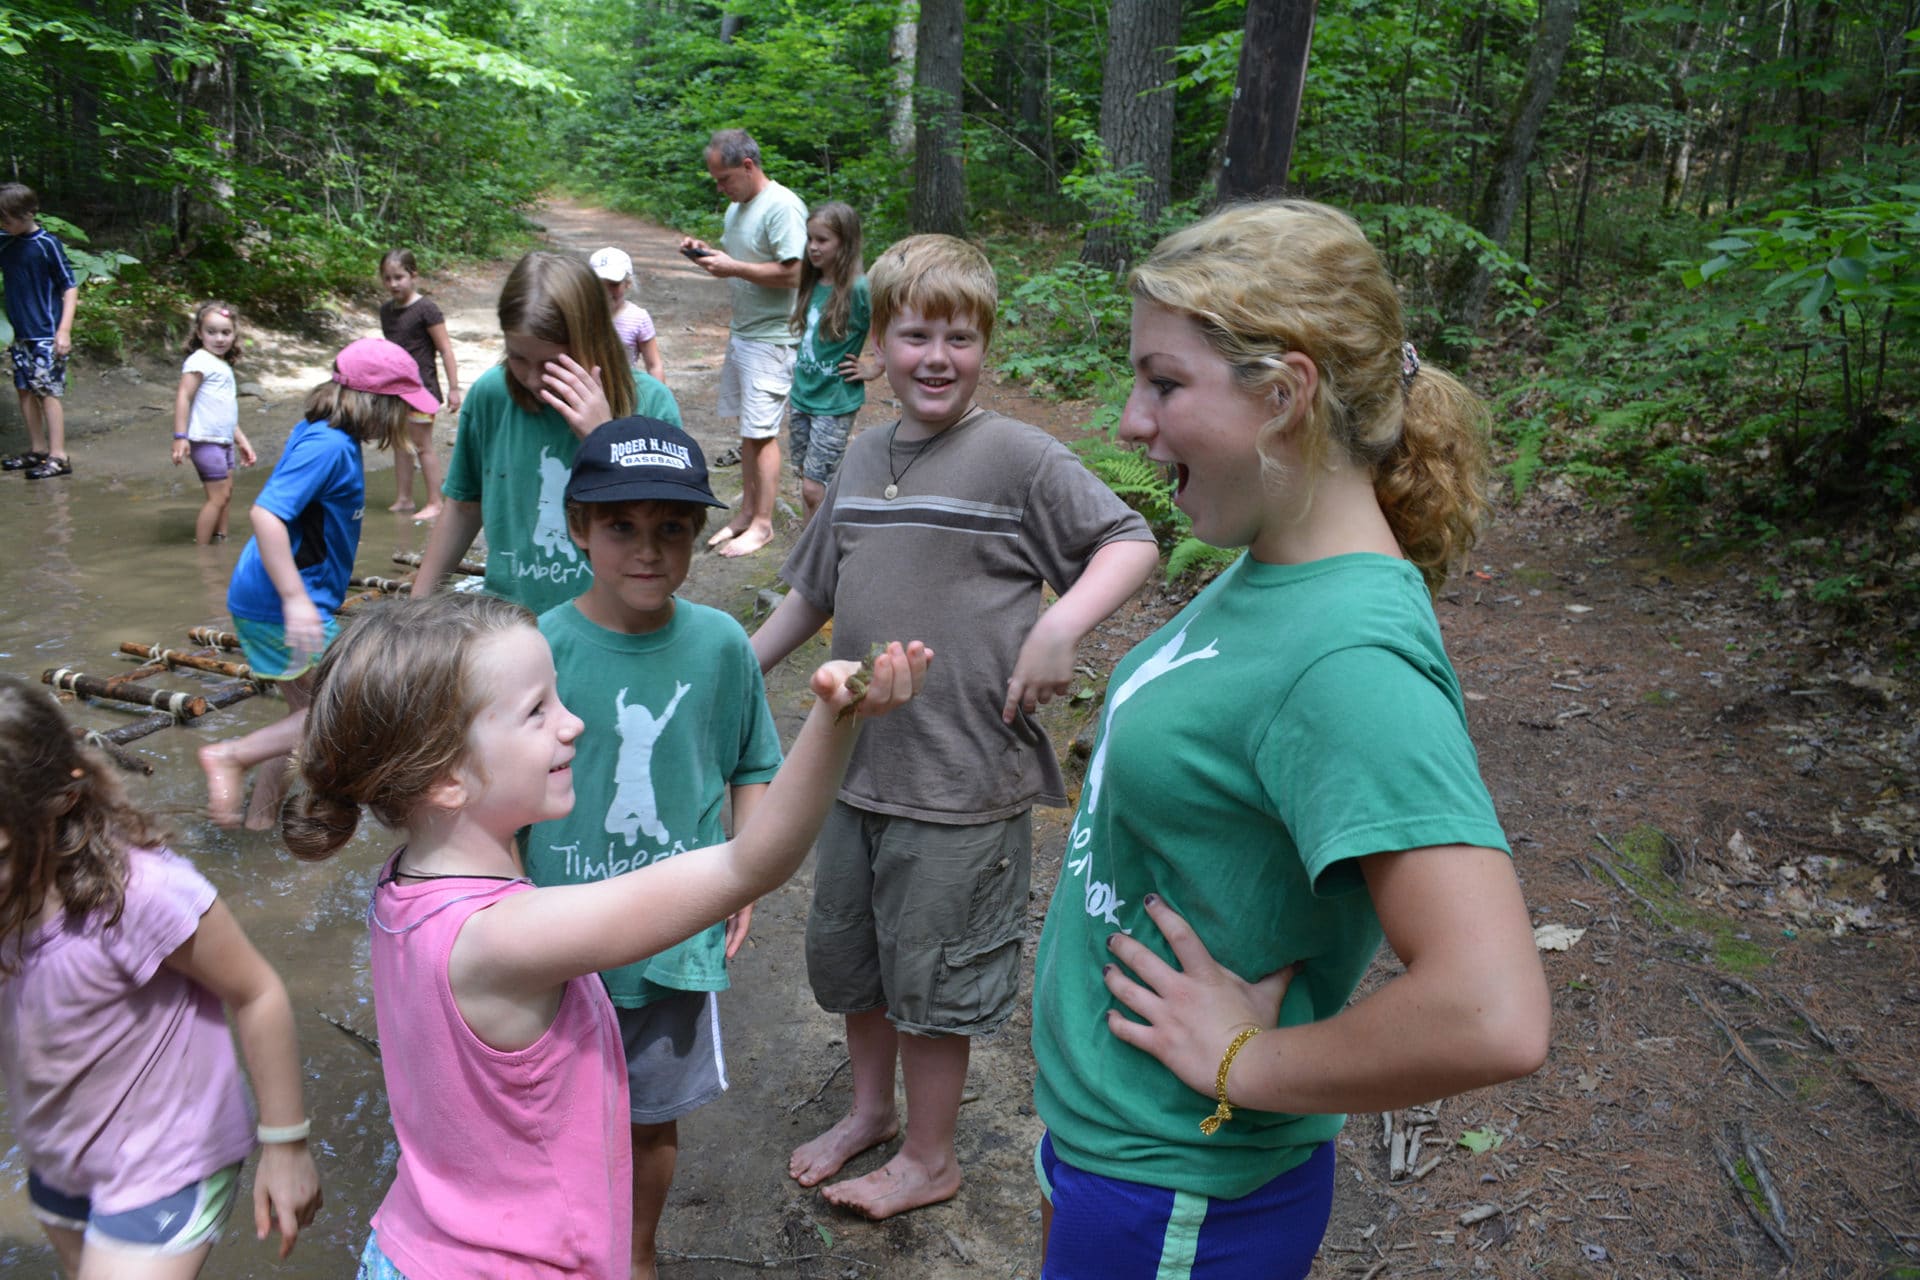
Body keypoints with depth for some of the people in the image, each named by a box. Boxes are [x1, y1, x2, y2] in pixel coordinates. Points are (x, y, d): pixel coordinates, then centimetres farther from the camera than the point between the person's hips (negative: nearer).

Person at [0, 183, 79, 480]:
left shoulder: (48, 244, -10)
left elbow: (70, 287, -11)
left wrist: (64, 330, -17)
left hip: (47, 335, -7)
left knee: (47, 392, -7)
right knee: (25, 390, 11)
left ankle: (58, 456, -4)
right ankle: (38, 450, 21)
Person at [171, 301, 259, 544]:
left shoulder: (223, 366, 17)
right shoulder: (199, 361, -10)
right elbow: (183, 397, -17)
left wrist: (242, 441, 23)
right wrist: (180, 437, -24)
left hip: (223, 441, 9)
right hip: (206, 441, -9)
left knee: (226, 493, 15)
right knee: (218, 497, -9)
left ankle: (221, 541, 26)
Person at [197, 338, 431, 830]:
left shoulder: (321, 434, 11)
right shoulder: (330, 446, -20)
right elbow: (265, 513, -30)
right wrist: (296, 600, -35)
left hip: (266, 601, 10)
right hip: (280, 605, -10)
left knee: (309, 714, 20)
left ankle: (263, 813, 29)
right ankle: (230, 756, -5)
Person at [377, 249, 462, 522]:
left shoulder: (426, 309, -12)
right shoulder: (386, 310, 9)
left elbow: (445, 349, -12)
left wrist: (453, 387, -14)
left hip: (421, 386, -7)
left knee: (423, 446, -3)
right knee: (400, 445, 13)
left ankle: (434, 503, 5)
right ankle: (403, 499, 22)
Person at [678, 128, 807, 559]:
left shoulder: (783, 207, -17)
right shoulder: (737, 205, 13)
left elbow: (793, 273, -23)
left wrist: (732, 267, -20)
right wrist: (707, 251, 5)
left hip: (771, 338, -9)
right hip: (740, 331, 9)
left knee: (761, 432, -4)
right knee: (747, 428, 14)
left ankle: (763, 523, 6)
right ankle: (746, 511, 23)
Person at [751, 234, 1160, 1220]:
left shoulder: (1017, 457, -11)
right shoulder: (861, 459, 7)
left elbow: (1131, 543, -11)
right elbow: (811, 592, 18)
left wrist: (1058, 628, -25)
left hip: (961, 779, -6)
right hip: (854, 761, 7)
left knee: (930, 976, 8)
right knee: (843, 953, 21)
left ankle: (929, 1158, 31)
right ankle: (872, 1109, 46)